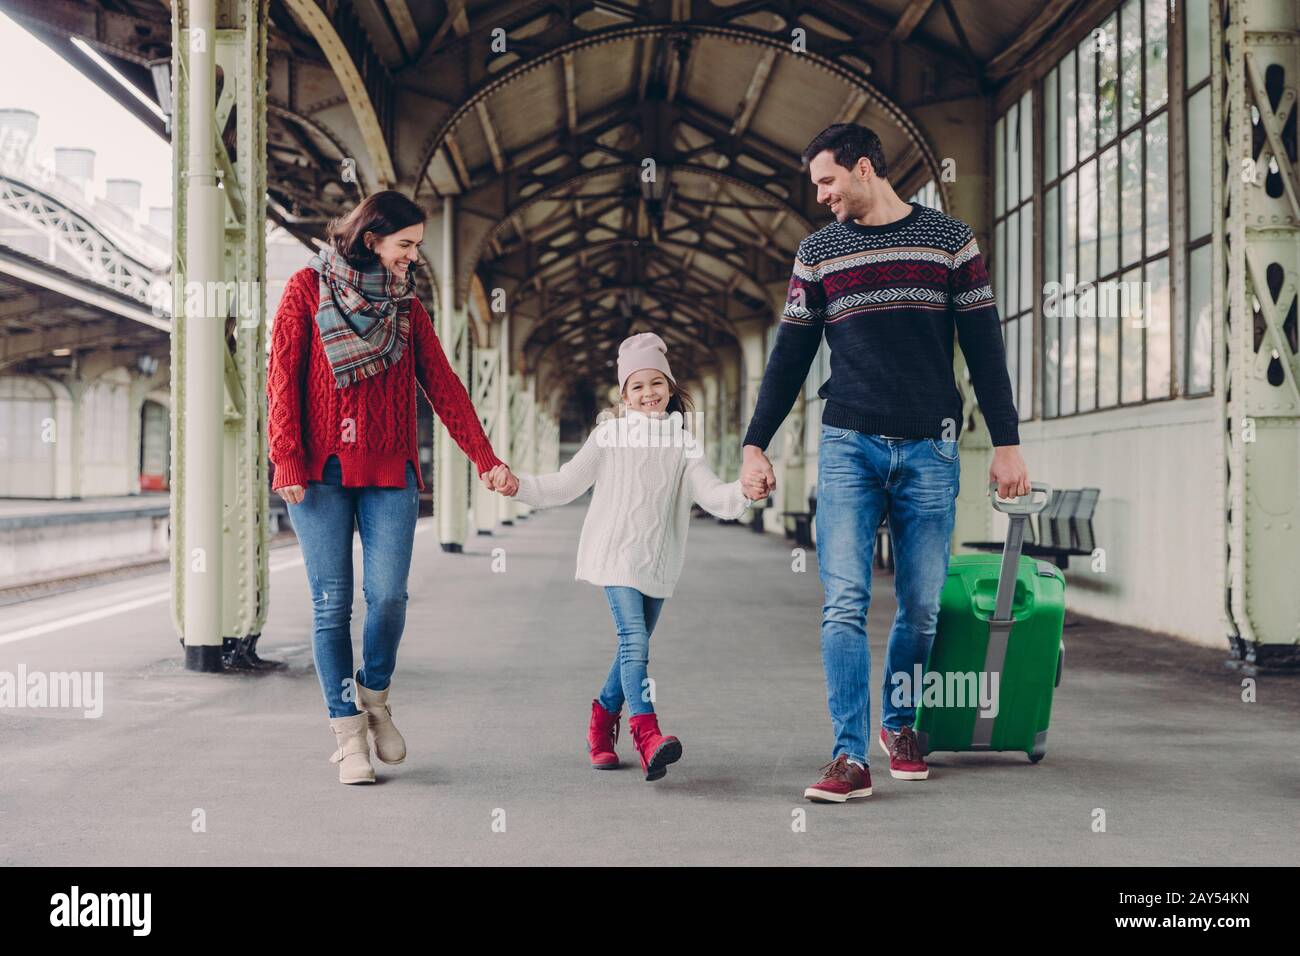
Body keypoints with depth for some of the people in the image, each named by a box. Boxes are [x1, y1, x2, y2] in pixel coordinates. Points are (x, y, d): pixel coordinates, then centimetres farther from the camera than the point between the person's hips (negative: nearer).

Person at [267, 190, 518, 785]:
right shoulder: (308, 288, 3)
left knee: (389, 595, -8)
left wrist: (485, 459, 0)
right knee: (332, 602, -2)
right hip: (320, 470, -2)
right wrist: (288, 460, -10)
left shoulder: (406, 305, 13)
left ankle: (374, 697, 19)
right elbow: (282, 377, -1)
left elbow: (442, 385, 8)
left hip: (389, 471, 3)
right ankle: (348, 731, 5)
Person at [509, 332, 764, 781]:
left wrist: (743, 491, -25)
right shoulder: (609, 435, 3)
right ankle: (647, 736, -33)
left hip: (658, 563, 4)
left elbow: (712, 496, -4)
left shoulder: (682, 444, 8)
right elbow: (564, 485, 6)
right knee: (635, 640, -20)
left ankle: (603, 718, 35)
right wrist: (517, 484, -6)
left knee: (634, 646, 13)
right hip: (616, 554, -4)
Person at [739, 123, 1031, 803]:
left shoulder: (949, 240, 6)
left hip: (929, 449, -1)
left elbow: (984, 347, 6)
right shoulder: (818, 251, 10)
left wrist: (1006, 443, 1)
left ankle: (900, 723, 26)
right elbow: (789, 357, 12)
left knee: (921, 606, 4)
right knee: (844, 604, -9)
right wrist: (755, 445, 6)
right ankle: (850, 756, -8)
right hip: (848, 446, 1)